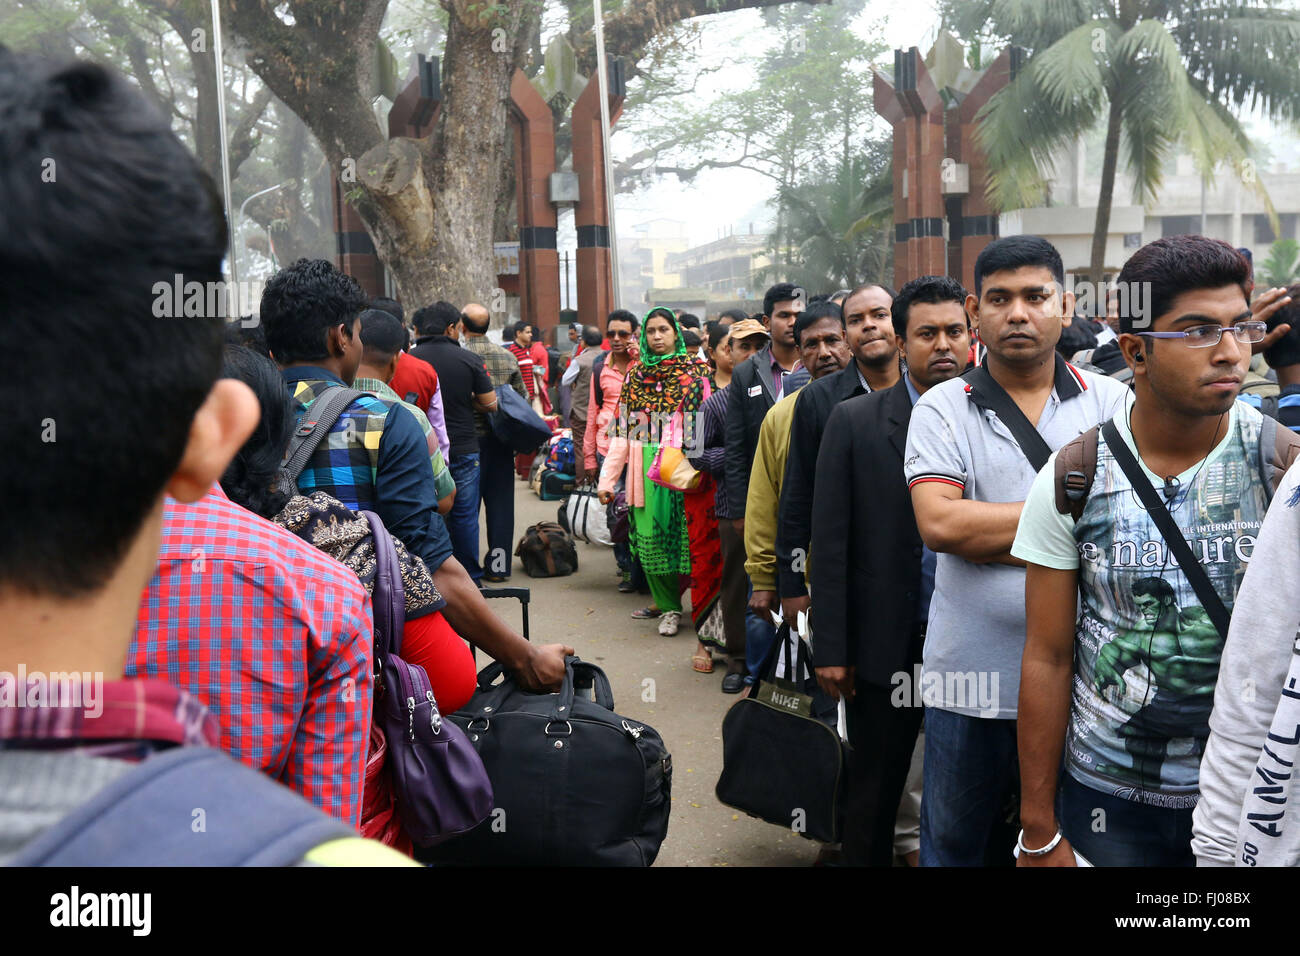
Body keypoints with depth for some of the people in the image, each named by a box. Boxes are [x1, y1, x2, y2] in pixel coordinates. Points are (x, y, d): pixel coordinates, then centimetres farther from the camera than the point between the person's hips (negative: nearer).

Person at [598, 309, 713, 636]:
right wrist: (607, 477, 5)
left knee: (684, 533, -3)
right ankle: (666, 603, 16)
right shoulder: (635, 374, 12)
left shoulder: (695, 372, 3)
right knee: (648, 535, 3)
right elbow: (622, 431, 10)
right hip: (645, 470, 3)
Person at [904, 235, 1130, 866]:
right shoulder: (943, 409, -1)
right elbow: (937, 523, -15)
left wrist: (988, 537, -16)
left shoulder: (1112, 404, 2)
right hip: (970, 676, 0)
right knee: (953, 843, 16)